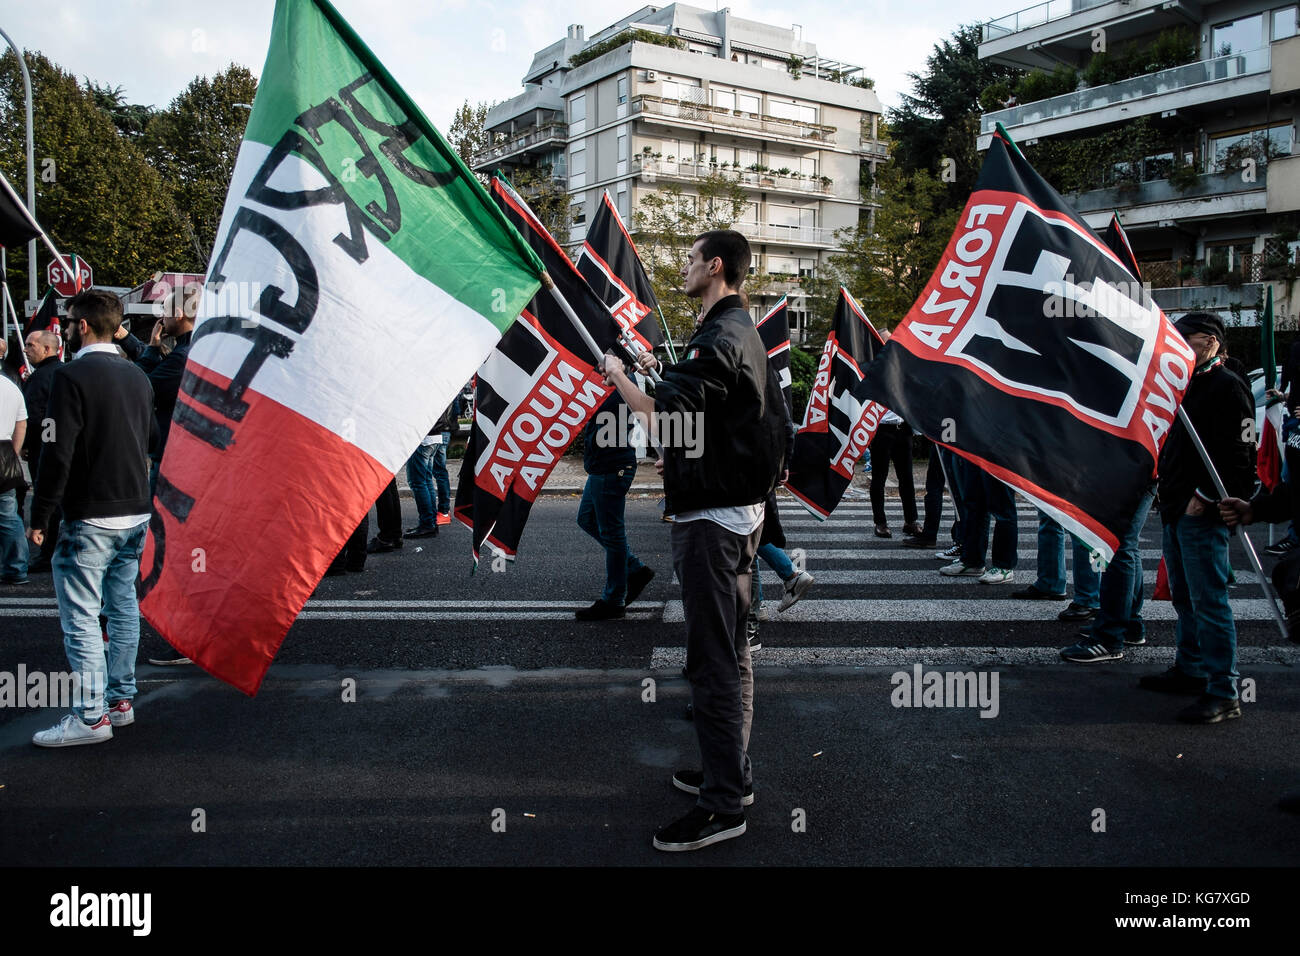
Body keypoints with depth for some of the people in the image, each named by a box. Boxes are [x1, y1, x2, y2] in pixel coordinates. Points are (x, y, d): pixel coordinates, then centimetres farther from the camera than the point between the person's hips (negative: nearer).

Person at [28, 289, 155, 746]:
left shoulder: (72, 376, -13)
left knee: (80, 616, -1)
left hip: (90, 518, -7)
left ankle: (91, 716, 1)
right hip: (137, 512, 8)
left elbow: (57, 452, -16)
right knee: (123, 608, 14)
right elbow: (153, 440, 17)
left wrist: (40, 515, -10)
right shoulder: (137, 376, 10)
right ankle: (121, 700, 22)